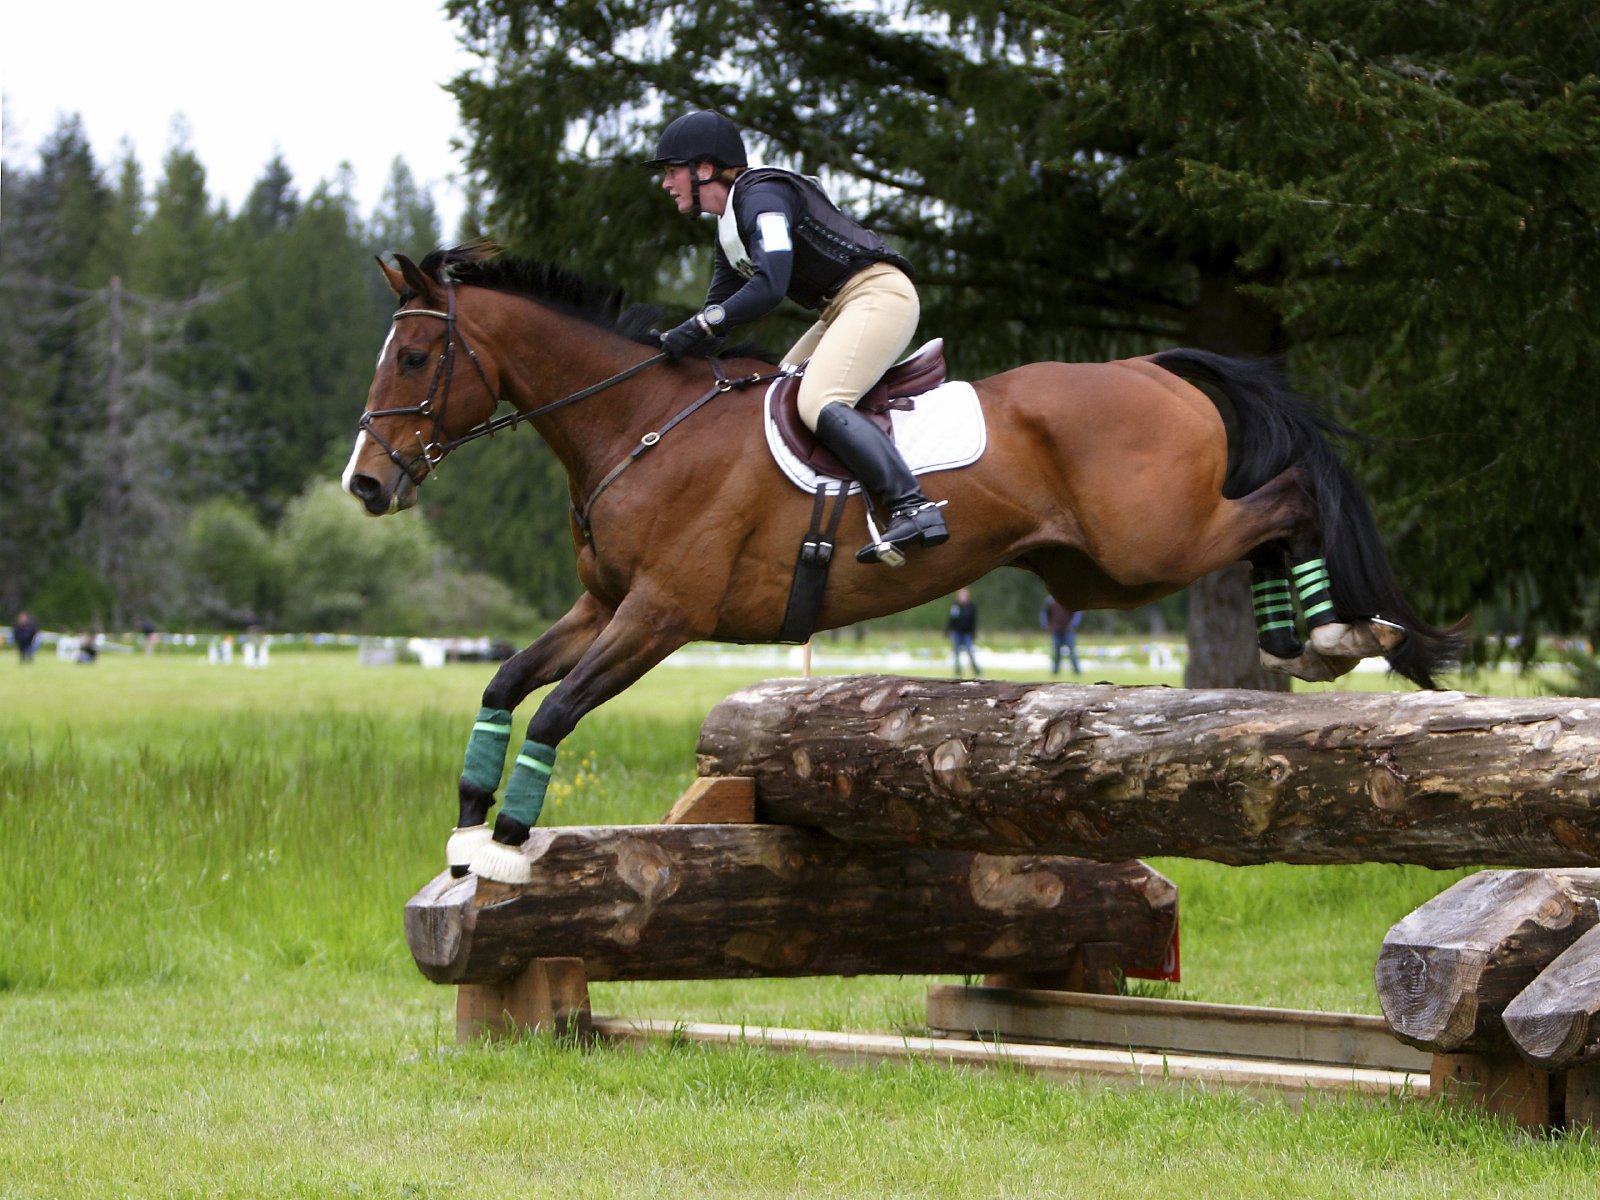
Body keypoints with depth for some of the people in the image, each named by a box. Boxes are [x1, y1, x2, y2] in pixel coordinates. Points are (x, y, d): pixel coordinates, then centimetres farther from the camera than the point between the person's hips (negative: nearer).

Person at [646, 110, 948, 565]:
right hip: (841, 311, 11)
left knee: (818, 404, -27)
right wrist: (672, 343, 5)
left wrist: (699, 326, -21)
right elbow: (718, 309, 20)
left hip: (878, 293, -11)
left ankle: (914, 509, -38)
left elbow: (770, 286, -26)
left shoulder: (762, 195, -14)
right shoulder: (729, 227, 18)